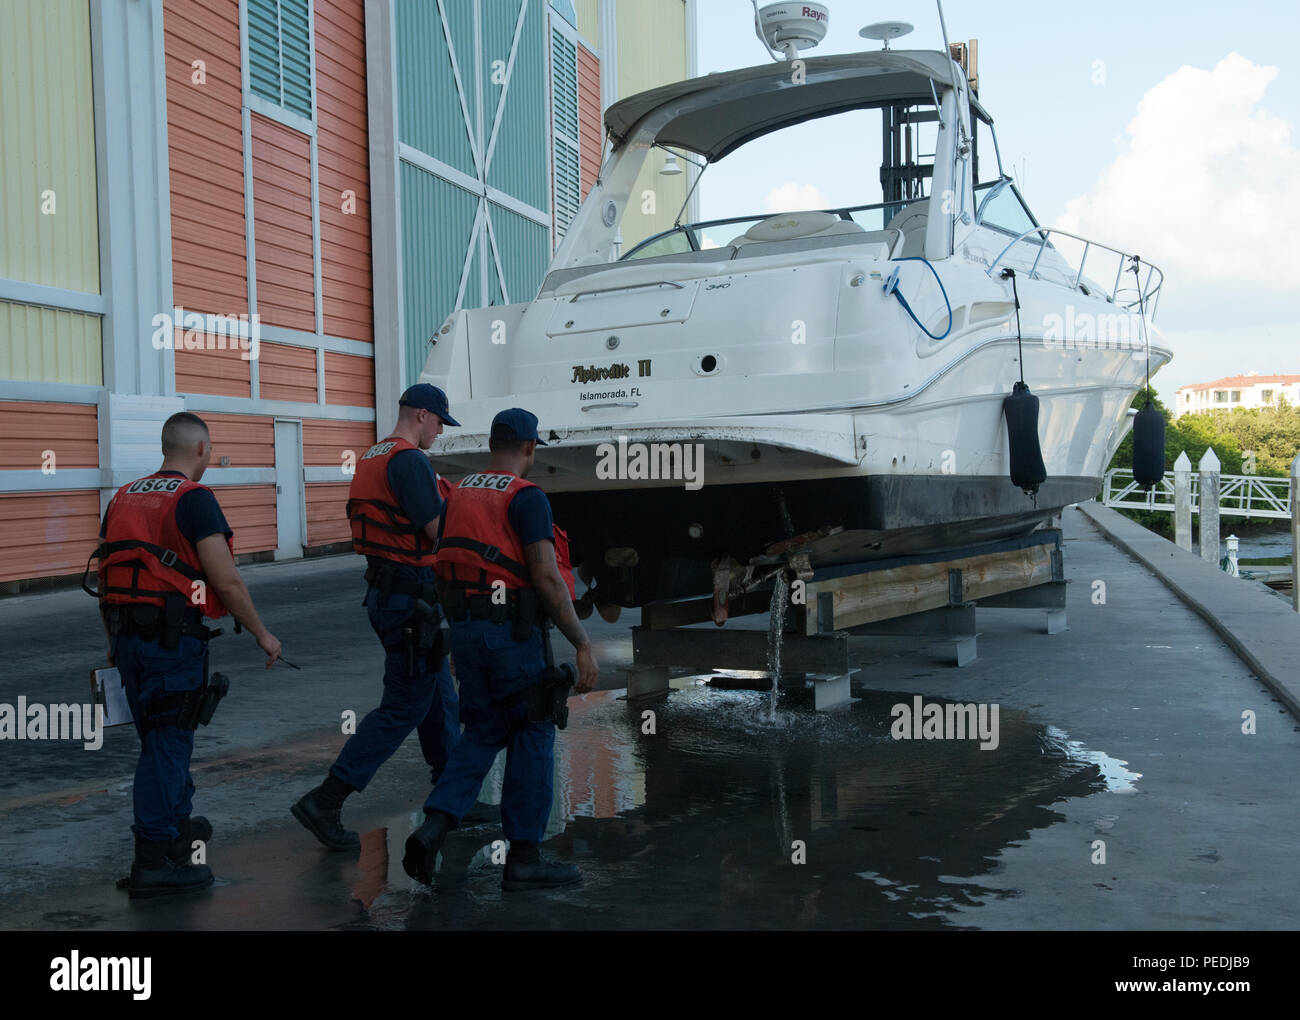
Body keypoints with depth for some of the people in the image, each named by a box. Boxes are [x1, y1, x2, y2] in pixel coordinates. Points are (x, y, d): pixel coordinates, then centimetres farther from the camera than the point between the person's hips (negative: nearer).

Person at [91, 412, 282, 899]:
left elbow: (105, 575, 17)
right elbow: (227, 582, -16)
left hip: (127, 634, 8)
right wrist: (262, 634, -5)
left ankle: (177, 825, 38)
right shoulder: (194, 498, -10)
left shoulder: (123, 498, 13)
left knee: (162, 736, 21)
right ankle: (154, 861, 1)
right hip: (171, 636, -8)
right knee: (166, 743, -2)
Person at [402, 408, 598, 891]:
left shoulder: (457, 495, 11)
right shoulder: (526, 498, -12)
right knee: (533, 736, 5)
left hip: (465, 628, 7)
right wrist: (583, 645, -15)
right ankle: (523, 858, 10)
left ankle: (432, 828, 1)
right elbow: (547, 578, -19)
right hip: (513, 631, -7)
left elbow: (442, 571, 15)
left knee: (483, 732, 17)